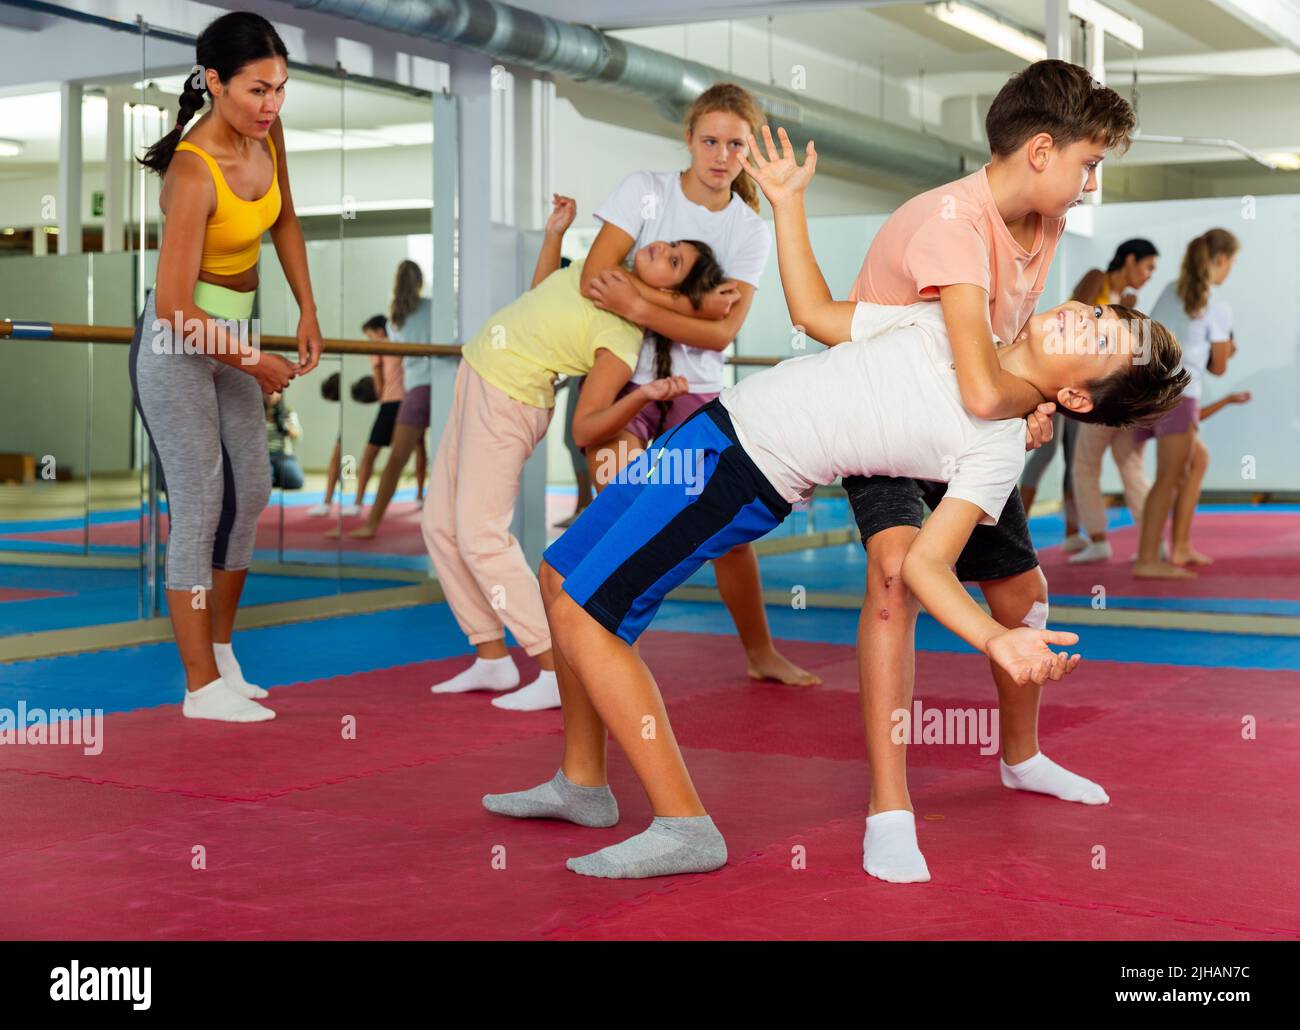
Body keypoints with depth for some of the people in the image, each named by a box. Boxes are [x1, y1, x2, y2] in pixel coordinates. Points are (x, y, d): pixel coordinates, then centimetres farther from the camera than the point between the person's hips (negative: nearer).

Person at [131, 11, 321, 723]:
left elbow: (284, 221, 13)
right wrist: (255, 364, -17)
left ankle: (219, 651, 30)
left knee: (250, 493, 14)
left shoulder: (266, 134, -6)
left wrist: (307, 312, 6)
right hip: (177, 345, -8)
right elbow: (175, 306, -28)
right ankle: (203, 687, 6)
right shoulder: (194, 173, -29)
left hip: (229, 333, 8)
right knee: (199, 508, -4)